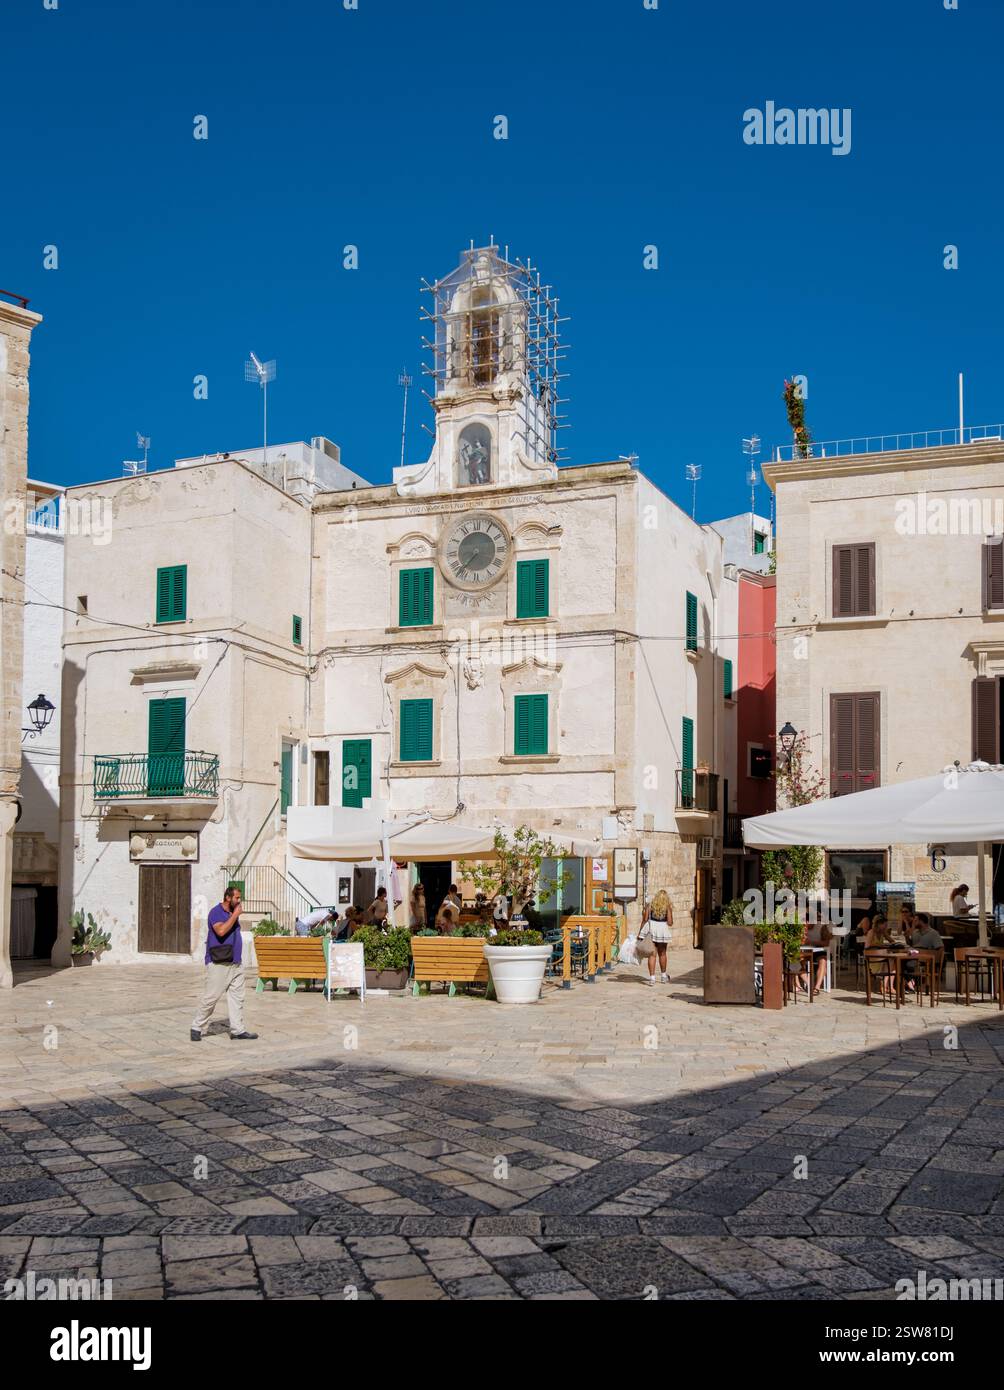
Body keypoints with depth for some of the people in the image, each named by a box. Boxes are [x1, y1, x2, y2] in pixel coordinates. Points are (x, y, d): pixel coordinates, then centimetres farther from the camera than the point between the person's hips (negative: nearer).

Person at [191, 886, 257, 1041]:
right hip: (218, 964, -8)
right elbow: (221, 931, -27)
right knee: (211, 997, -4)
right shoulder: (216, 912, -10)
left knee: (237, 997, 3)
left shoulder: (232, 913, 15)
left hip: (235, 963, 8)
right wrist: (235, 915, -19)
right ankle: (197, 1028, 9)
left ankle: (238, 1030, 4)